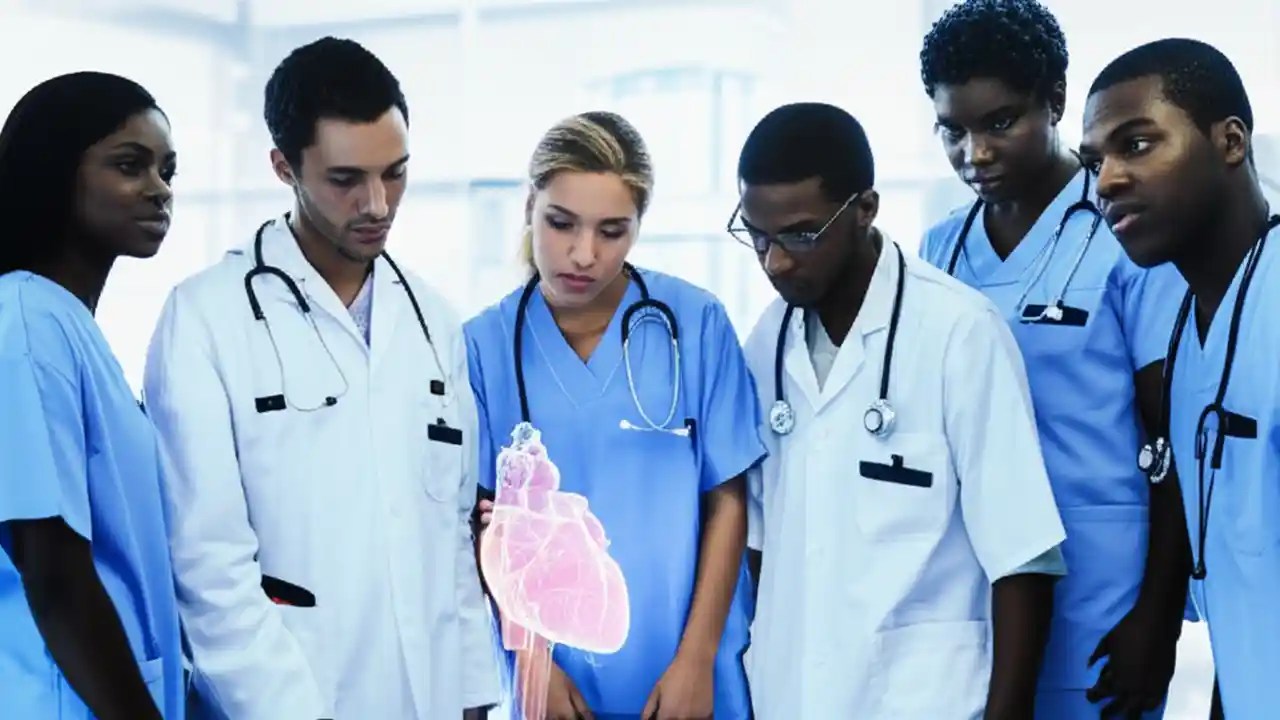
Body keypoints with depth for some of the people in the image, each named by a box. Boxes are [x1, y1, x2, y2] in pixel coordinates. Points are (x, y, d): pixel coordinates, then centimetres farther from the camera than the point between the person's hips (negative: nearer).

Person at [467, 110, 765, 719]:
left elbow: (728, 498, -4)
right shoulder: (484, 345, -5)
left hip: (690, 669, 0)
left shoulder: (696, 322, -7)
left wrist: (696, 659, -7)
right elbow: (483, 522, 0)